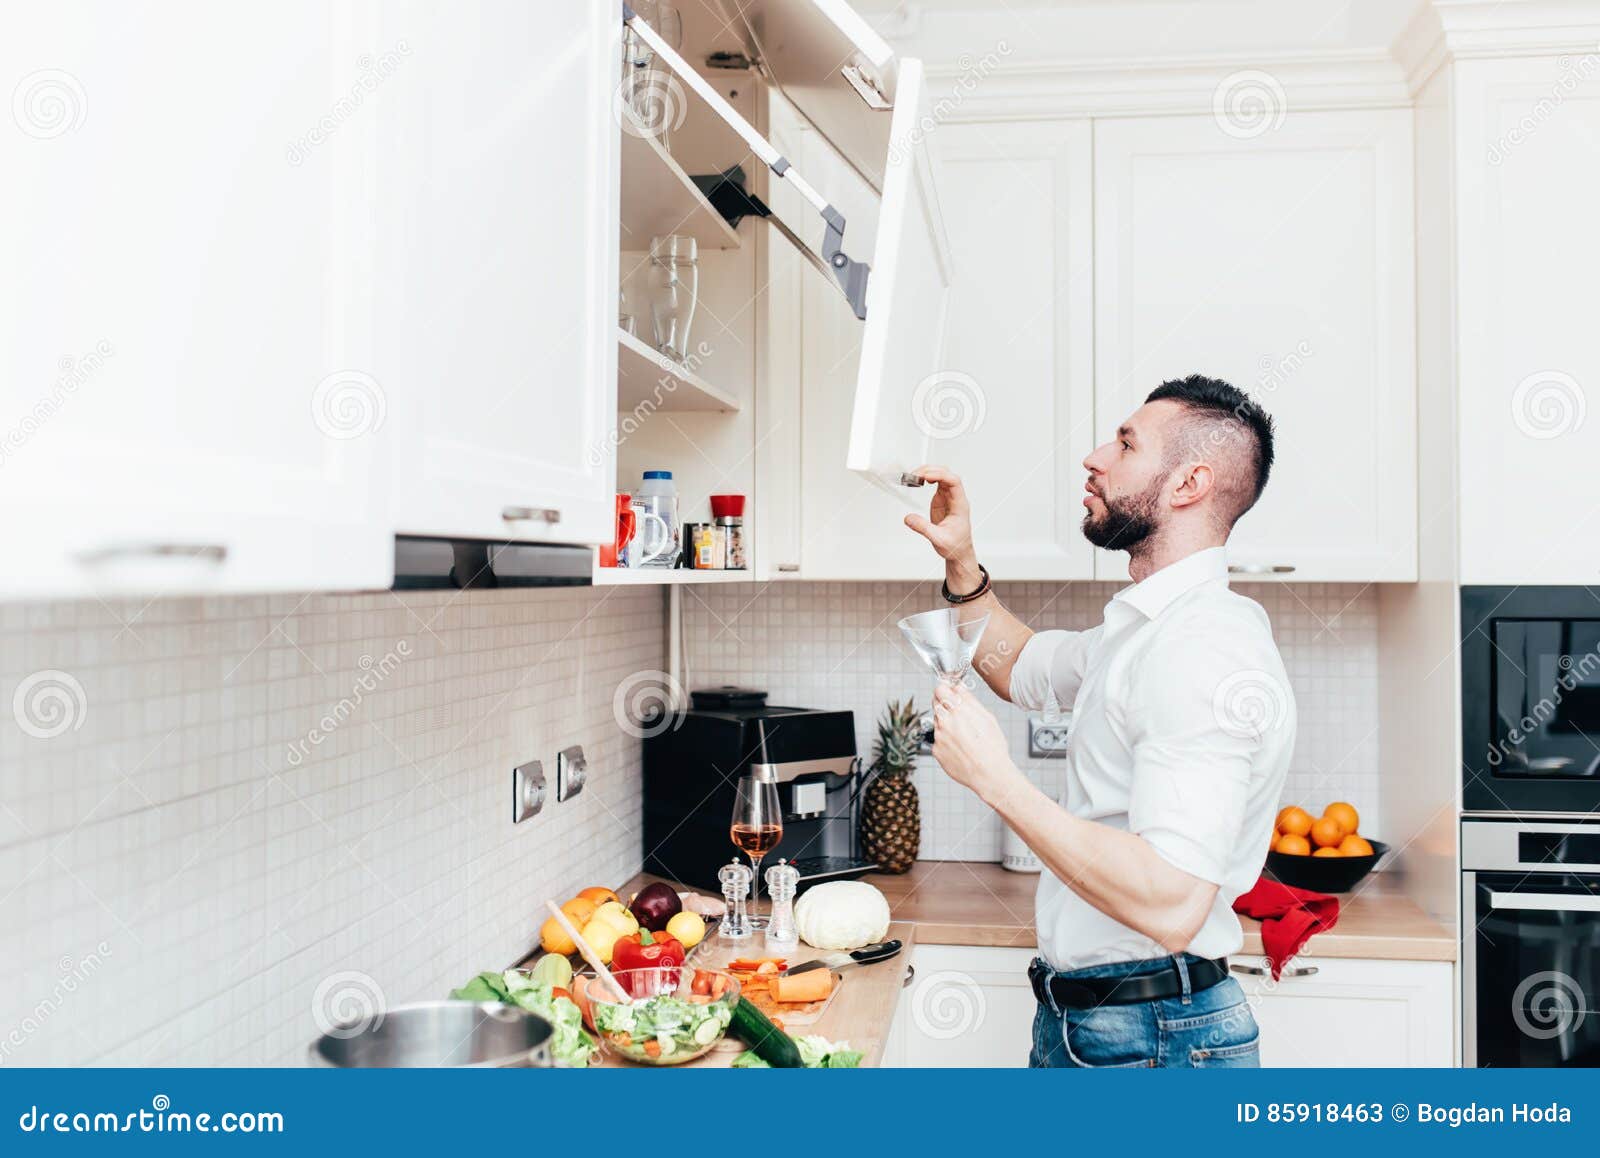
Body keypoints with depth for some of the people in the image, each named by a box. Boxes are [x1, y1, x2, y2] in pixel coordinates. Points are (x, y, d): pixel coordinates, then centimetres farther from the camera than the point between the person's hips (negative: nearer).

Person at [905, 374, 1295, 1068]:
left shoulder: (1208, 652, -24)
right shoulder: (1140, 629, 9)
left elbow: (1171, 906, -32)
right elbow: (1024, 669, 28)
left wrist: (996, 780, -26)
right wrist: (961, 565, 12)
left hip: (1154, 1036, -9)